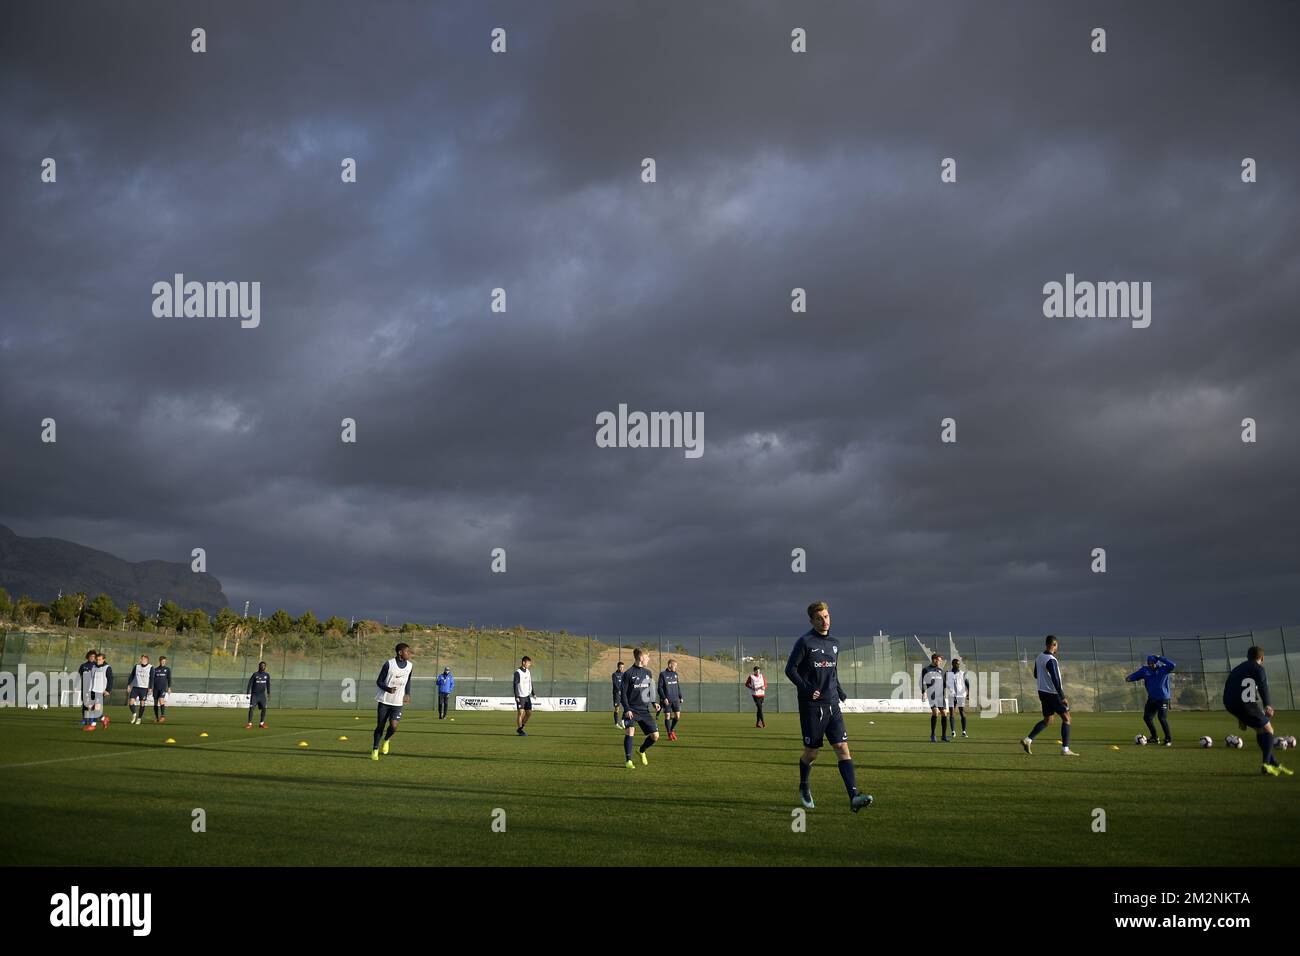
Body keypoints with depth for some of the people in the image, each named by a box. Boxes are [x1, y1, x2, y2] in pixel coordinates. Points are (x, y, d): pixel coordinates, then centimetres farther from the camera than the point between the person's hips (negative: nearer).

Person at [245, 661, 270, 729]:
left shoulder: (267, 675, 6)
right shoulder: (255, 675, -3)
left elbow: (268, 685, 14)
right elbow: (250, 684, -3)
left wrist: (268, 694, 8)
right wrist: (248, 694, -9)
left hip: (262, 695, 3)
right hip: (254, 695, -3)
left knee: (264, 709, -1)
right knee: (251, 708, -11)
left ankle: (261, 723, 11)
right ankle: (249, 724, -8)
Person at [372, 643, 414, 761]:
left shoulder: (410, 666, 2)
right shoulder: (389, 664, -11)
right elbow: (379, 681, -7)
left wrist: (407, 694, 6)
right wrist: (388, 689, -25)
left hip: (398, 702, 2)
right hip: (384, 700, -2)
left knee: (393, 726, -14)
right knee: (380, 726, 4)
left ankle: (386, 740, 18)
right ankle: (375, 749, 22)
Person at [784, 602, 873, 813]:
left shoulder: (834, 643, 13)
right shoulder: (805, 642, -7)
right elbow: (790, 669, -8)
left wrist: (841, 693, 12)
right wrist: (807, 689, -17)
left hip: (832, 705, 5)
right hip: (811, 706, -5)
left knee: (843, 748, -8)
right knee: (811, 752, 4)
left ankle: (854, 797, -17)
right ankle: (804, 787, 32)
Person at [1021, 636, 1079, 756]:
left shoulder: (1038, 658, 6)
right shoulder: (1051, 660, -21)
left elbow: (1036, 675, 18)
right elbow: (1055, 680, -24)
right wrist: (1063, 697, -22)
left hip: (1043, 692, 8)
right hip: (1052, 693, -8)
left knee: (1047, 720, 16)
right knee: (1066, 718, 1)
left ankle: (1028, 740, 5)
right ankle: (1065, 749, -1)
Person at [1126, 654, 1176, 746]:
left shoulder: (1163, 669, -12)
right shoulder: (1145, 670, -1)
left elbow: (1172, 665, -30)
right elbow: (1136, 675, -2)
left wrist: (1159, 658, -28)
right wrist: (1129, 678, -23)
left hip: (1163, 699, -6)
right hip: (1151, 698, 6)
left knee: (1162, 718, -16)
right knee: (1146, 717, 9)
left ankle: (1169, 739, -3)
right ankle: (1154, 737, 27)